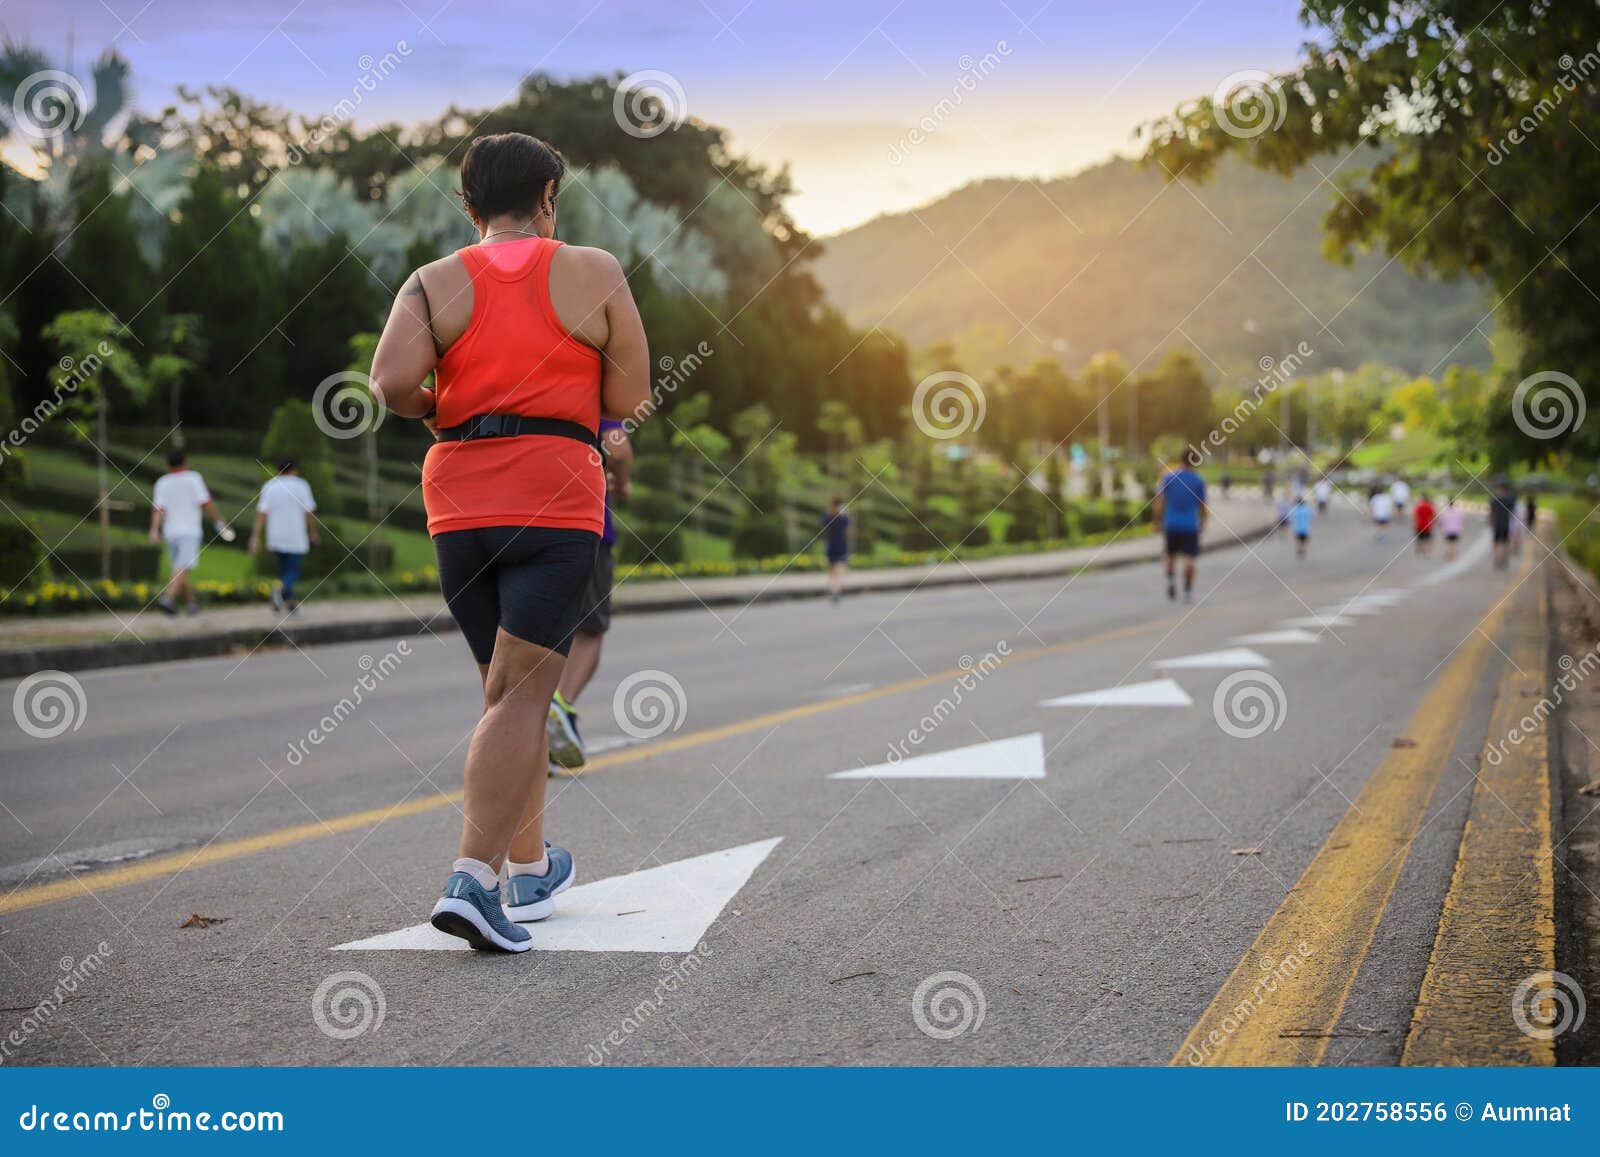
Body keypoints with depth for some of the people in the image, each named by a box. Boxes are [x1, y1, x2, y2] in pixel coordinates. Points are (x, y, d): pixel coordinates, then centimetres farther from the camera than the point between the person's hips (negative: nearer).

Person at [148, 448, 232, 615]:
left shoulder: (162, 482, 8)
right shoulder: (193, 478, -1)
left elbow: (158, 509, -4)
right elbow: (206, 503, -5)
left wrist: (154, 530, -12)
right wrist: (218, 521, 5)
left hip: (170, 533, 5)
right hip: (189, 531, -5)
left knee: (181, 569, 17)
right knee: (183, 568, -14)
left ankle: (190, 602, 25)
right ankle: (168, 599, -32)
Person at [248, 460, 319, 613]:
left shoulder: (269, 486, 4)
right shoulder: (301, 485, -3)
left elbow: (261, 514, -3)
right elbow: (309, 512, -6)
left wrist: (255, 537, -5)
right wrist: (313, 533, 5)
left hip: (276, 538, 3)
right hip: (296, 539, -3)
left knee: (284, 570, 19)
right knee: (293, 572, 1)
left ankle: (291, 603, 22)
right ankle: (281, 589, -28)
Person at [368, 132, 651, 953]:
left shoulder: (435, 282, 8)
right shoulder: (595, 272, 5)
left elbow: (390, 383, -9)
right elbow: (628, 400, 3)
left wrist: (434, 411, 11)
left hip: (458, 500, 3)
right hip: (557, 494, -3)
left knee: (509, 688, 16)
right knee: (520, 694, -8)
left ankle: (530, 870, 25)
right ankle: (472, 876, -22)